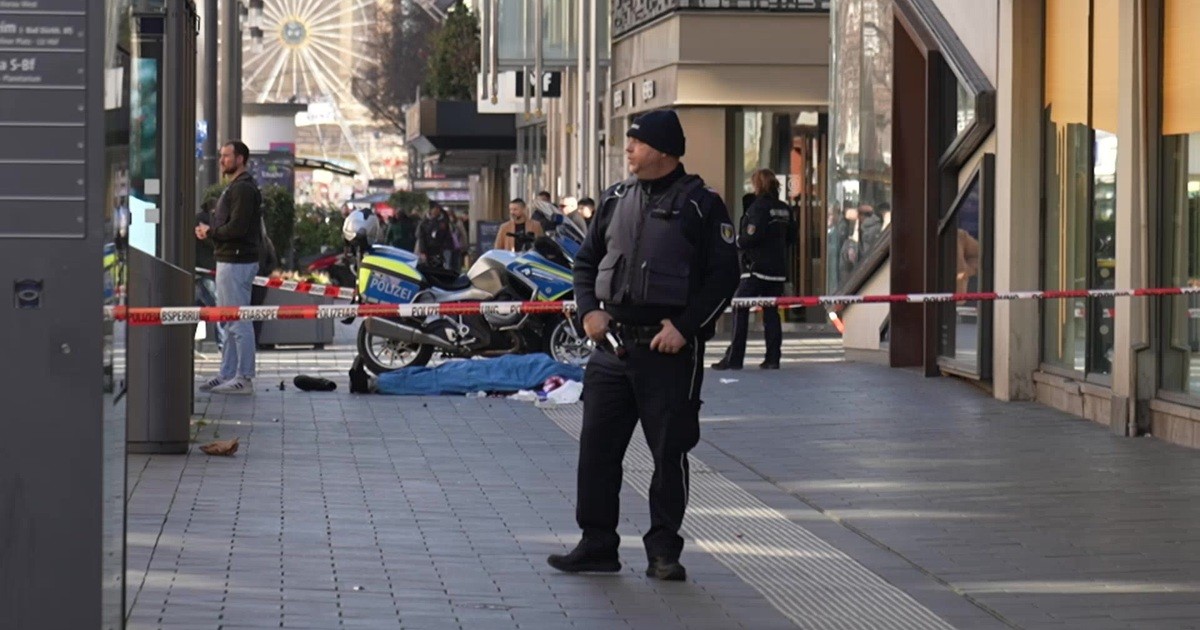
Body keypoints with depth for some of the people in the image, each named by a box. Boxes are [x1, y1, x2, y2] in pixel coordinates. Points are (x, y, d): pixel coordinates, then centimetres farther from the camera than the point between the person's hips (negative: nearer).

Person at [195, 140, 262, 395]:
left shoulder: (243, 189, -14)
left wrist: (210, 232, -10)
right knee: (228, 320, 14)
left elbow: (237, 228, -23)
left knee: (238, 321, -9)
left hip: (237, 262, -11)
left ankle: (244, 378, -7)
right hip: (228, 260, 11)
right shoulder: (234, 187, 20)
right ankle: (227, 374, 20)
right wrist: (210, 231, 6)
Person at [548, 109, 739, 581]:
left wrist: (685, 327, -14)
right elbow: (586, 261, 20)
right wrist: (590, 310, 3)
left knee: (670, 450, 1)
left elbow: (724, 276, -6)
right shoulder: (615, 200, 12)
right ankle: (597, 545, 13)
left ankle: (664, 550, 11)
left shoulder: (701, 205, -4)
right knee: (597, 445, 4)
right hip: (613, 344, 5)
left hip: (671, 350, -5)